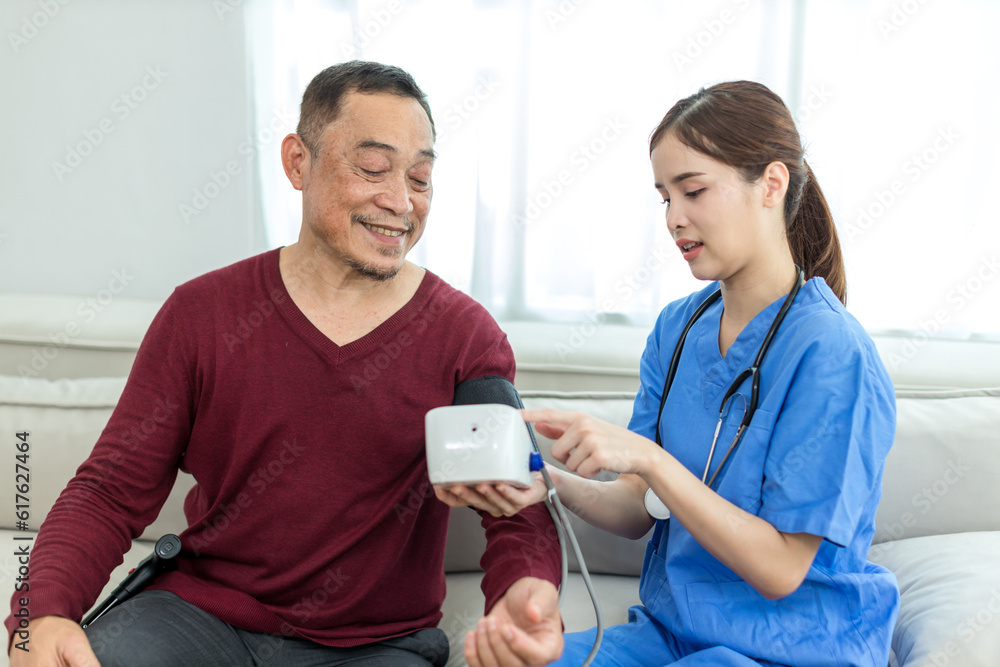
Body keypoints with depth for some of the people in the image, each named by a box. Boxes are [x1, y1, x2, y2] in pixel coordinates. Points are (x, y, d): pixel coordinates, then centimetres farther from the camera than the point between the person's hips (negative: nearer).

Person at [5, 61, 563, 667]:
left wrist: (526, 592, -34)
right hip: (202, 612, 1)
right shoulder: (201, 313, 0)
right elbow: (113, 491, 0)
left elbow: (519, 514, -10)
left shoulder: (467, 338, -4)